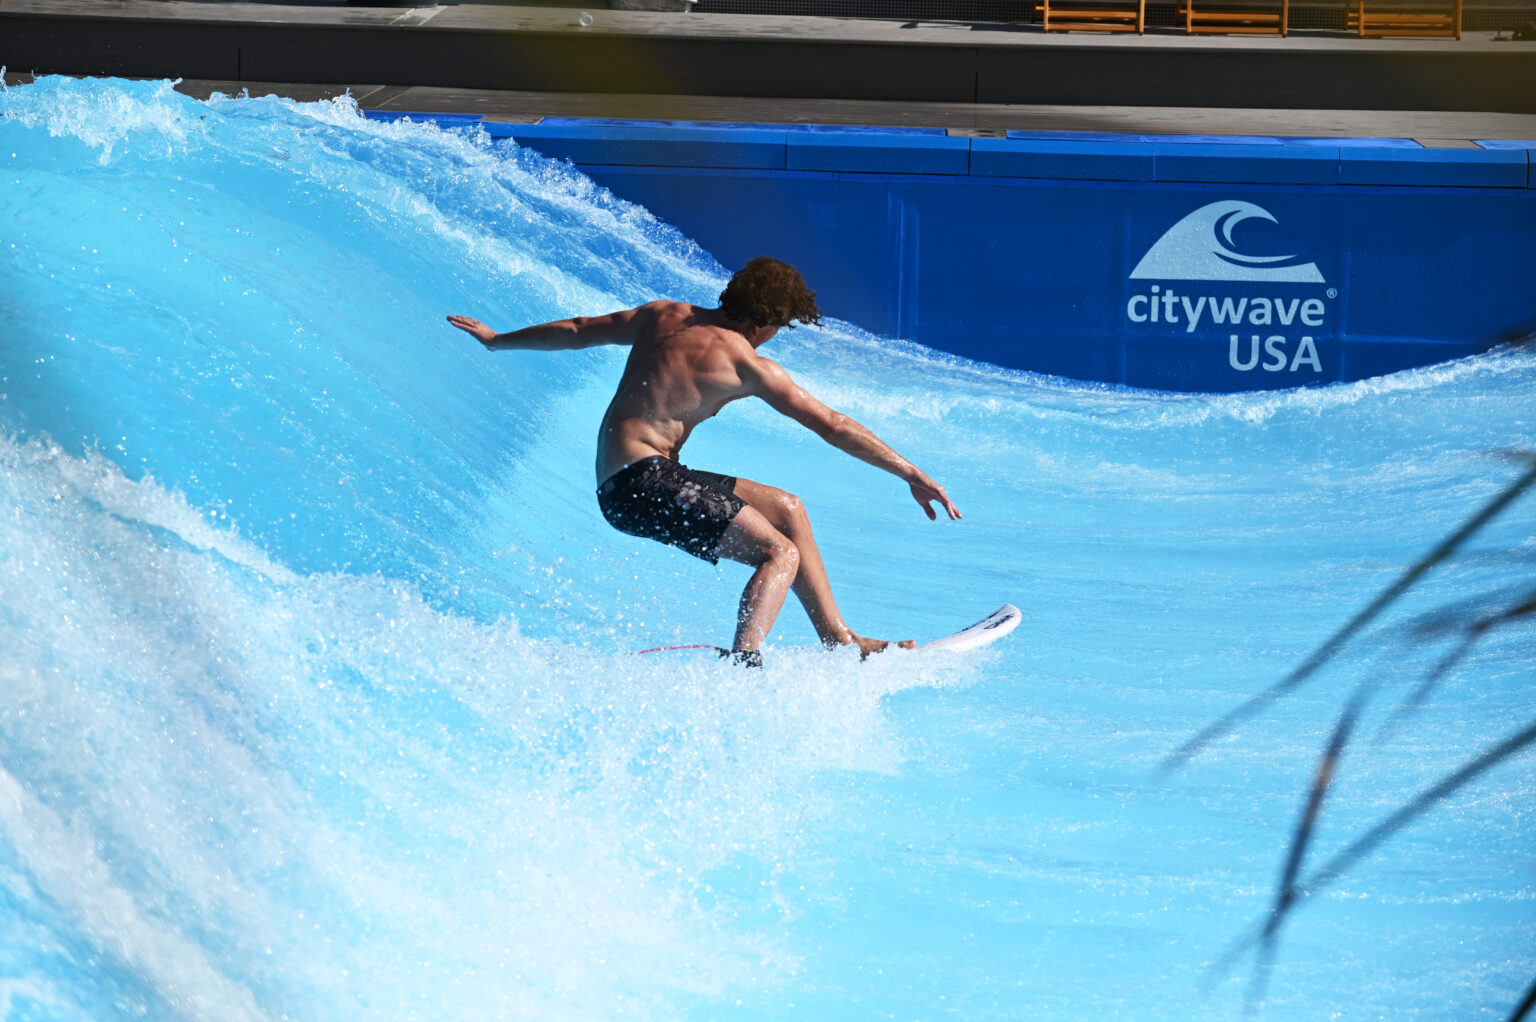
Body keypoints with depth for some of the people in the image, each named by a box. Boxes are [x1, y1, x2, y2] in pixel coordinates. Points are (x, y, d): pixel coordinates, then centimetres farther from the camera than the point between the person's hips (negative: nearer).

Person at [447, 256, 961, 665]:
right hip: (642, 483, -9)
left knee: (786, 509, 16)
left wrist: (497, 340, 37)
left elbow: (578, 330, 23)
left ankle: (836, 639, 17)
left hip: (617, 478, 9)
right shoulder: (746, 364, -10)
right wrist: (911, 473, -6)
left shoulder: (664, 316, 11)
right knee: (781, 554, -15)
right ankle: (742, 665, -37)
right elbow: (831, 425, -10)